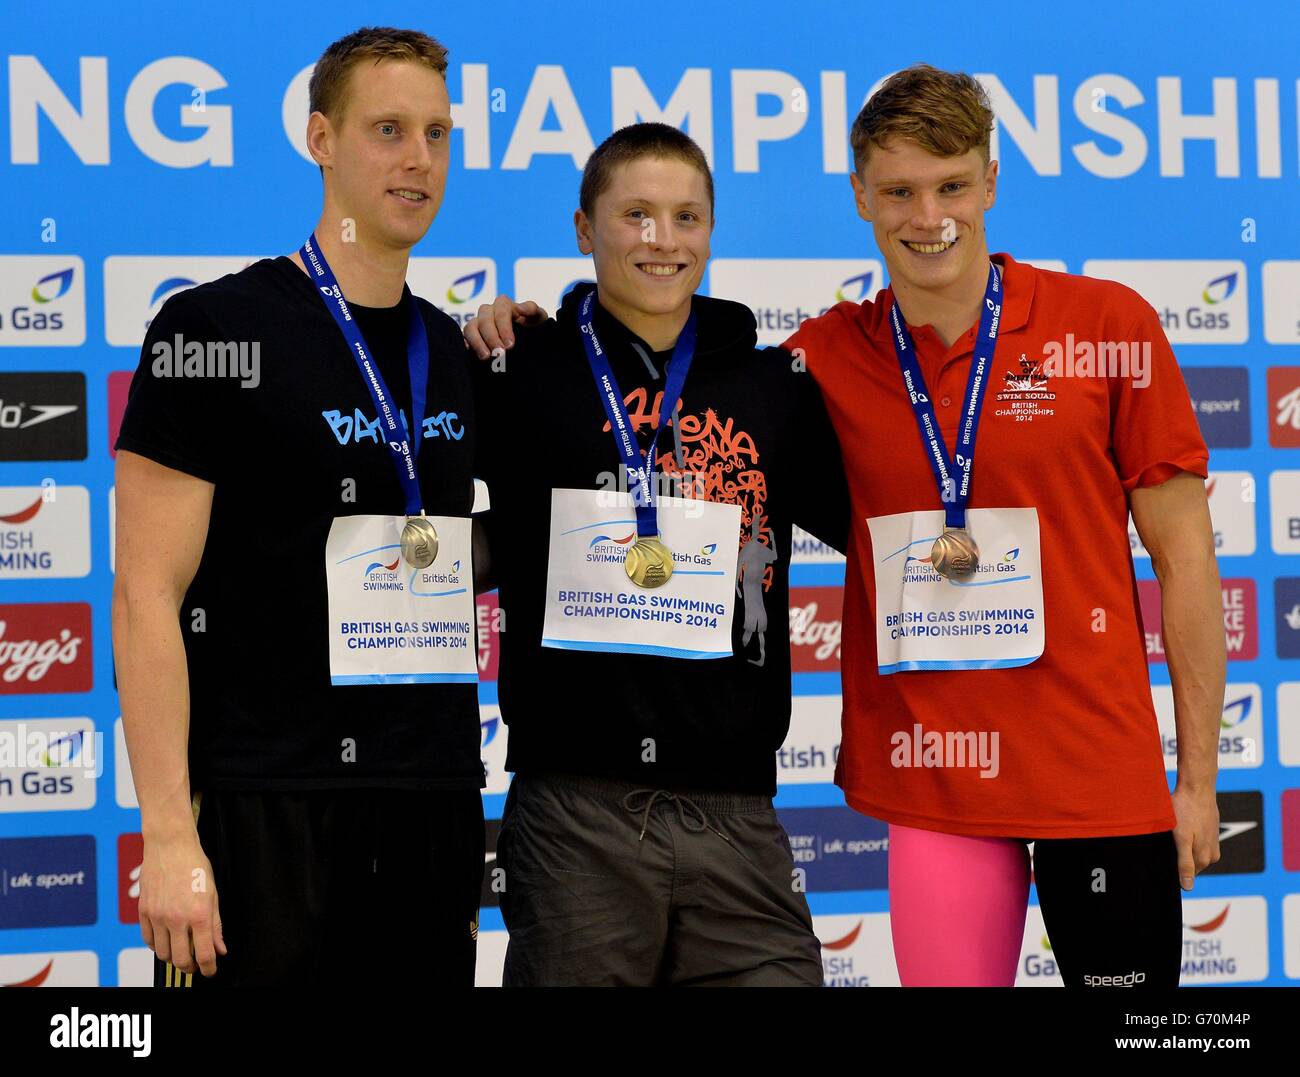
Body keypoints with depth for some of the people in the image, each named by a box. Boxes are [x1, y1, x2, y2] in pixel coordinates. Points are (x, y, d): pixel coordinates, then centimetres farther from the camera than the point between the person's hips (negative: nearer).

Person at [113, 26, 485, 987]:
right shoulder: (217, 330, -6)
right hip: (268, 816, -6)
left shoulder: (457, 355, 12)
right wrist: (169, 833, -16)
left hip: (435, 815, 6)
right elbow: (148, 595, -10)